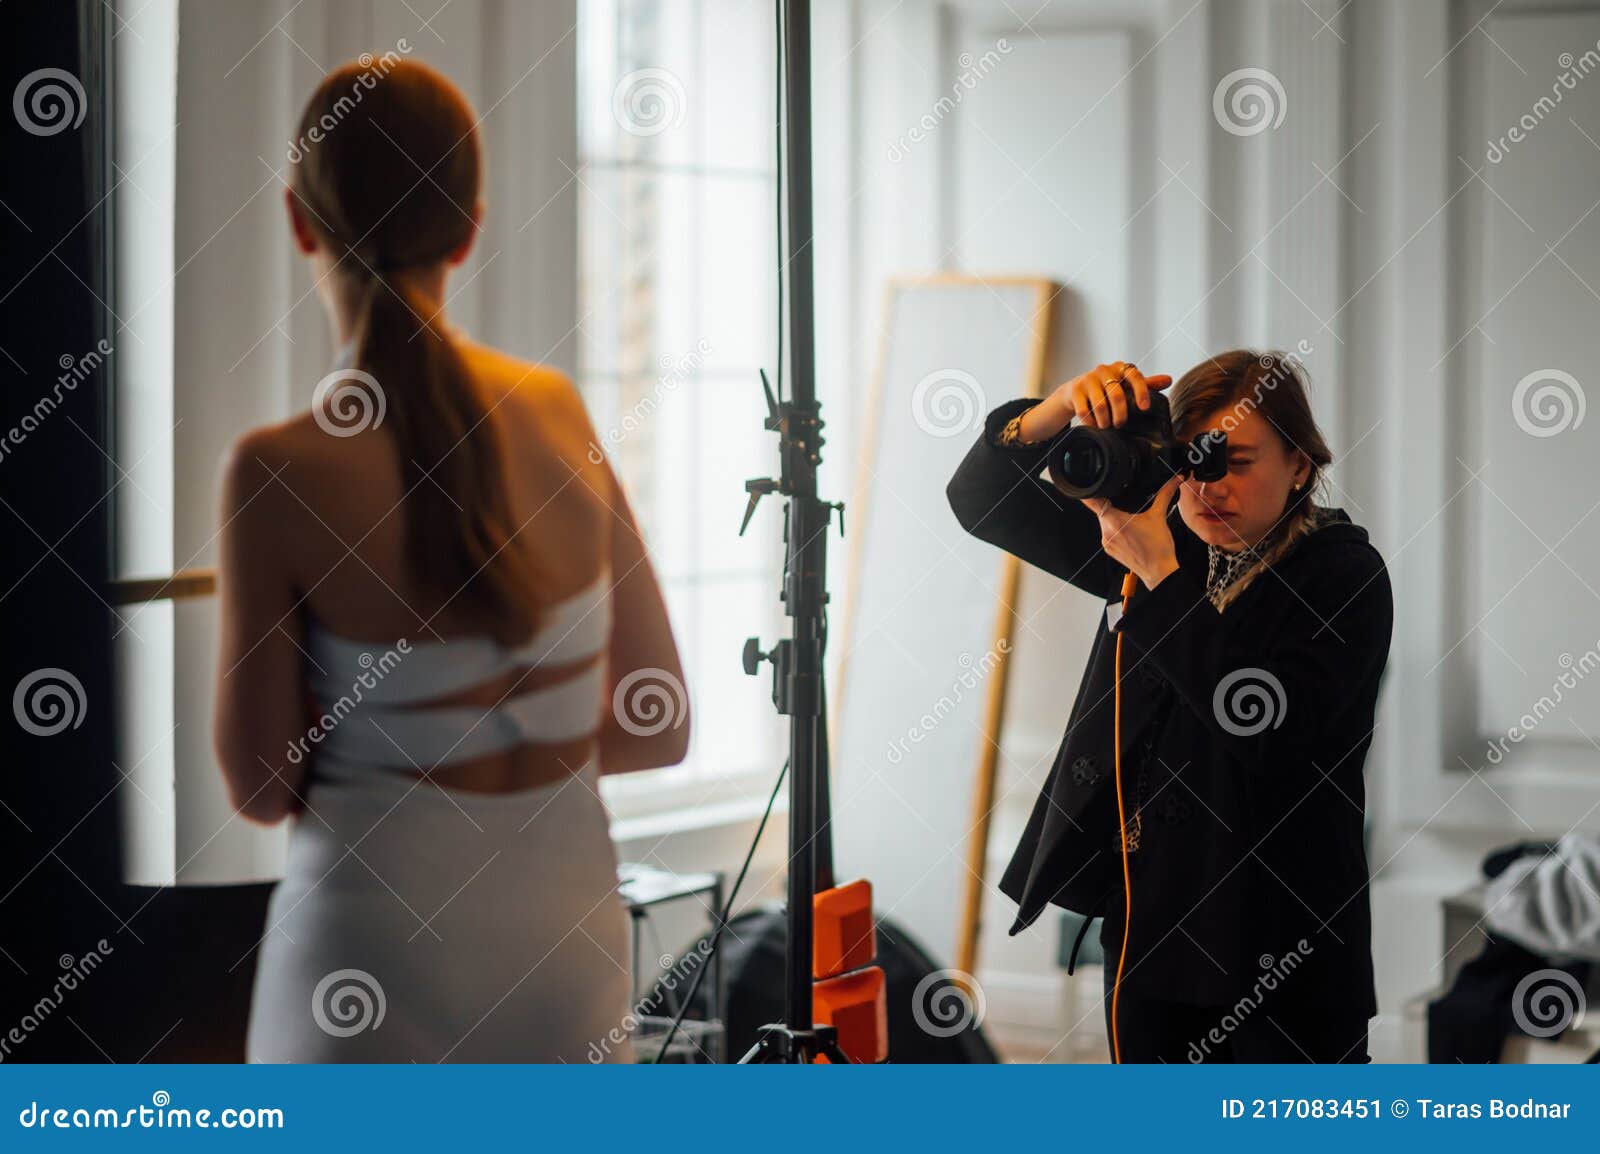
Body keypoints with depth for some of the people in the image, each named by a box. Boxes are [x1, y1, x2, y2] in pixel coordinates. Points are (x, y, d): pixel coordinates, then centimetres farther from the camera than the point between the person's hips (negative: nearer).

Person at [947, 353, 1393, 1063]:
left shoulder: (1345, 574, -9)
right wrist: (1061, 407, -13)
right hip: (1147, 924, 5)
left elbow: (1269, 731, -24)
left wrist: (1160, 573, -24)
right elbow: (983, 503, 6)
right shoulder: (1165, 544, 6)